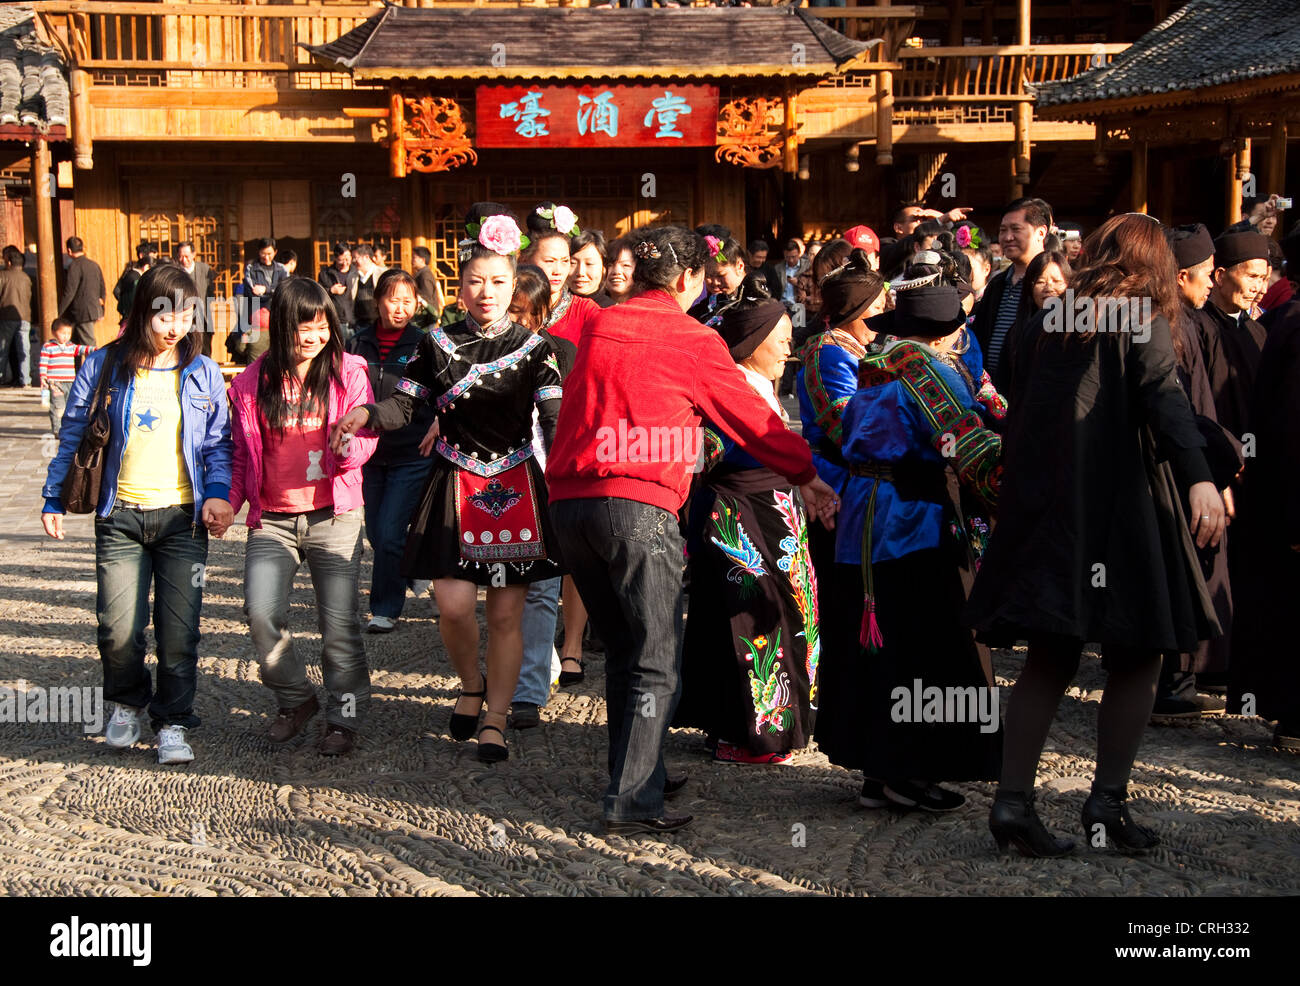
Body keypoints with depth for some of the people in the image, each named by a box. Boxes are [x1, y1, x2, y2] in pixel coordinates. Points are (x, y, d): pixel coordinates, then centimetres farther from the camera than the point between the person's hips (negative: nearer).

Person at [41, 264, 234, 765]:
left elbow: (218, 442, 10)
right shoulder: (105, 366, 2)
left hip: (183, 516, 0)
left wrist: (219, 493, -6)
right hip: (121, 515, 0)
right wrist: (53, 498, 6)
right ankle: (127, 703, 25)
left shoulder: (202, 373, 5)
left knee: (179, 630, -4)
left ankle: (173, 723, 13)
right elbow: (73, 433, 9)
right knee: (118, 629, -4)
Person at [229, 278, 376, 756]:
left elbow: (366, 438, 0)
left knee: (338, 622, -2)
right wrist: (228, 501, 2)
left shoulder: (348, 372, 2)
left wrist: (351, 443, -22)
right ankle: (295, 699, 12)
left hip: (333, 514, -2)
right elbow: (243, 452, 14)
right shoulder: (254, 381, 7)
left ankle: (344, 719, 14)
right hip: (272, 518, 2)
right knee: (261, 613, -11)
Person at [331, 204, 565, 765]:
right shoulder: (439, 344, 5)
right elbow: (404, 405, 2)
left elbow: (554, 420, -6)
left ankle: (495, 720, 16)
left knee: (506, 614, 3)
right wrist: (368, 414, -21)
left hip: (515, 487, 0)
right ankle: (471, 685, 20)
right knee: (453, 606, -10)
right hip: (455, 487, 0)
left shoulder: (533, 348, 2)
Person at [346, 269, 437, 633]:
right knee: (376, 534, 11)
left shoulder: (424, 344, -4)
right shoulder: (358, 343, 4)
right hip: (369, 453, 4)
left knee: (389, 534, -9)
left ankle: (386, 609, 5)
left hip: (411, 455, -4)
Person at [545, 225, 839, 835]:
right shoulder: (693, 340, 2)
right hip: (639, 506, -6)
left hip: (569, 498, 6)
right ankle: (632, 800, -8)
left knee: (621, 648, 18)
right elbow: (750, 418, 9)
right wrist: (806, 475, 21)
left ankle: (636, 773, 26)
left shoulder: (598, 329, 16)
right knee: (656, 661, -2)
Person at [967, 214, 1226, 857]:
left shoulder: (1049, 319, 13)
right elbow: (1163, 393, -19)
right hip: (1120, 506, -5)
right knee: (1136, 657, 6)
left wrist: (1017, 496, 23)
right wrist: (1198, 477, -31)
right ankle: (1108, 800, 2)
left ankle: (1013, 799, 2)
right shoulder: (1141, 319, -2)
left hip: (1045, 504, 5)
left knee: (1050, 657, 9)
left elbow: (1017, 411, 15)